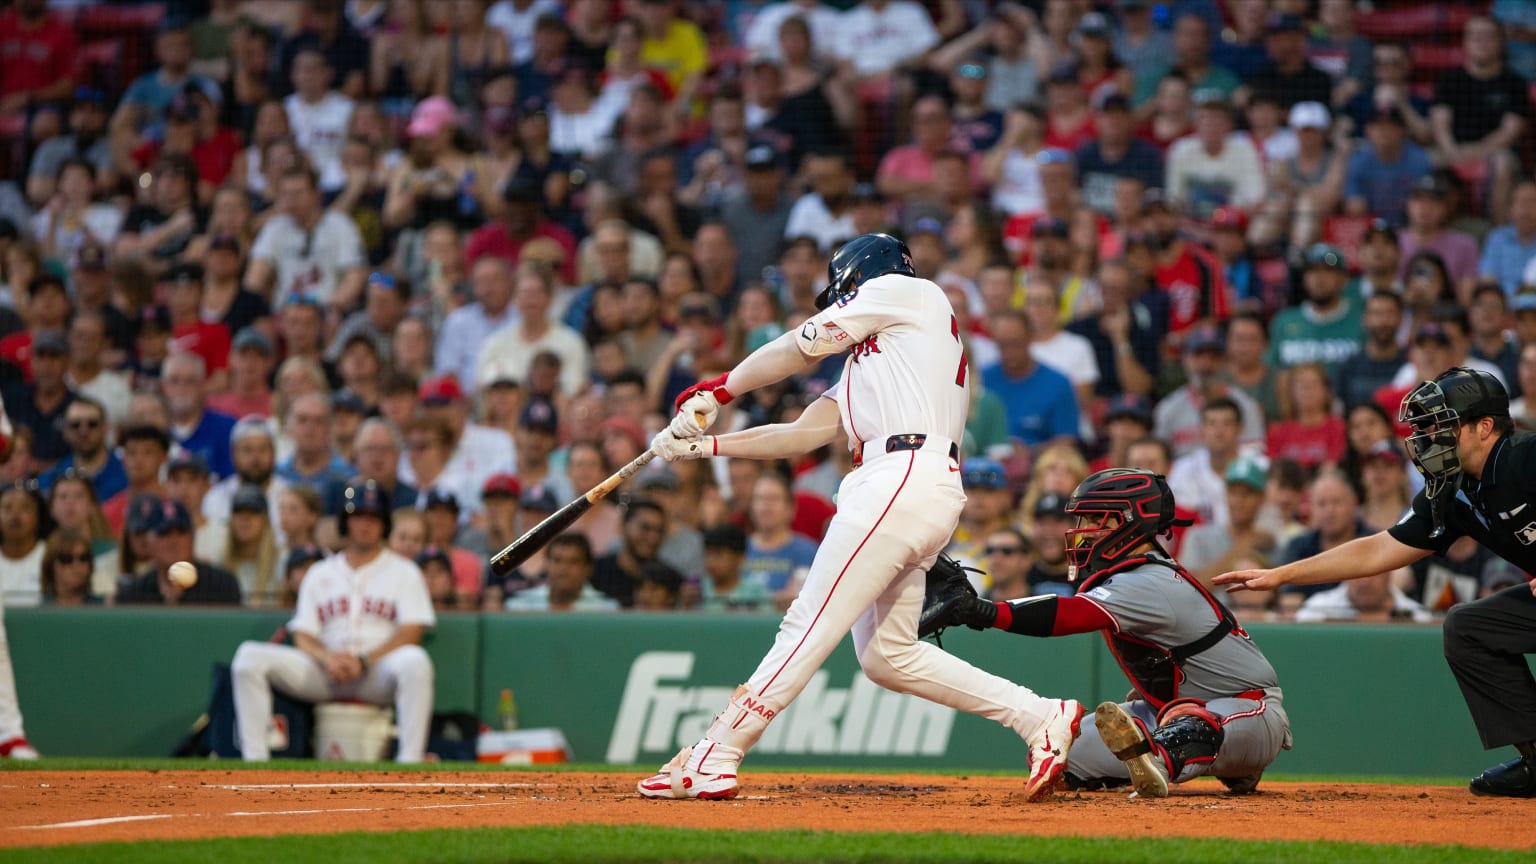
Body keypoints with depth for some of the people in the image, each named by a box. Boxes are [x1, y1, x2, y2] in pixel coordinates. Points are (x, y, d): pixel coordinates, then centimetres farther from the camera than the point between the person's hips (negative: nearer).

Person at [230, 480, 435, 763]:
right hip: (323, 672, 3)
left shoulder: (403, 571, 11)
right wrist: (327, 658, -13)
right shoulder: (319, 574, 20)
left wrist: (364, 661, -16)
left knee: (414, 660, -38)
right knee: (250, 656, -18)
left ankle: (410, 762, -40)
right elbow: (303, 637, 11)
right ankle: (254, 759, -24)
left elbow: (411, 633, -2)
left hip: (378, 672, -3)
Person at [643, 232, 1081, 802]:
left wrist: (718, 390, 17)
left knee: (810, 625, -11)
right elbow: (804, 433, 23)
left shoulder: (907, 292, 9)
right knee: (887, 655, 8)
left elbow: (799, 349, 7)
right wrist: (705, 446, 16)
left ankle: (712, 760, -14)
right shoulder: (866, 362, 32)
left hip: (906, 477, -10)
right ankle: (1041, 718, 6)